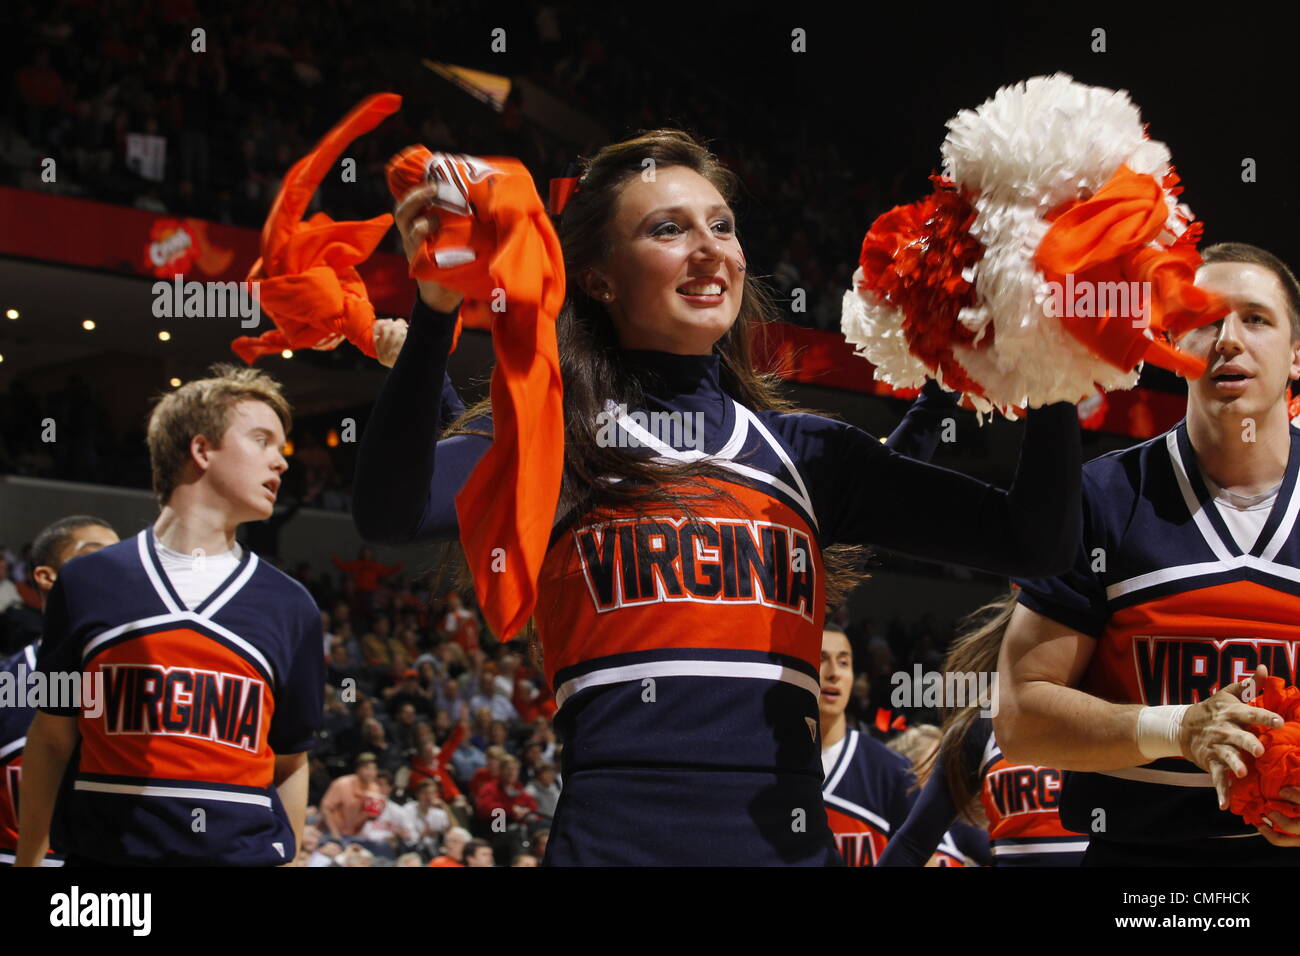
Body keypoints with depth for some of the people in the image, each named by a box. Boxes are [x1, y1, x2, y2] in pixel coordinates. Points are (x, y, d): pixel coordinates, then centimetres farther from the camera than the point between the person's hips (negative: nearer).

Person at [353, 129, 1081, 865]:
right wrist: (436, 312, -29)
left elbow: (1037, 540, 10)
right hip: (618, 837, -4)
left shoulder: (806, 452, 14)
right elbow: (390, 514, -16)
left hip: (791, 838, 4)